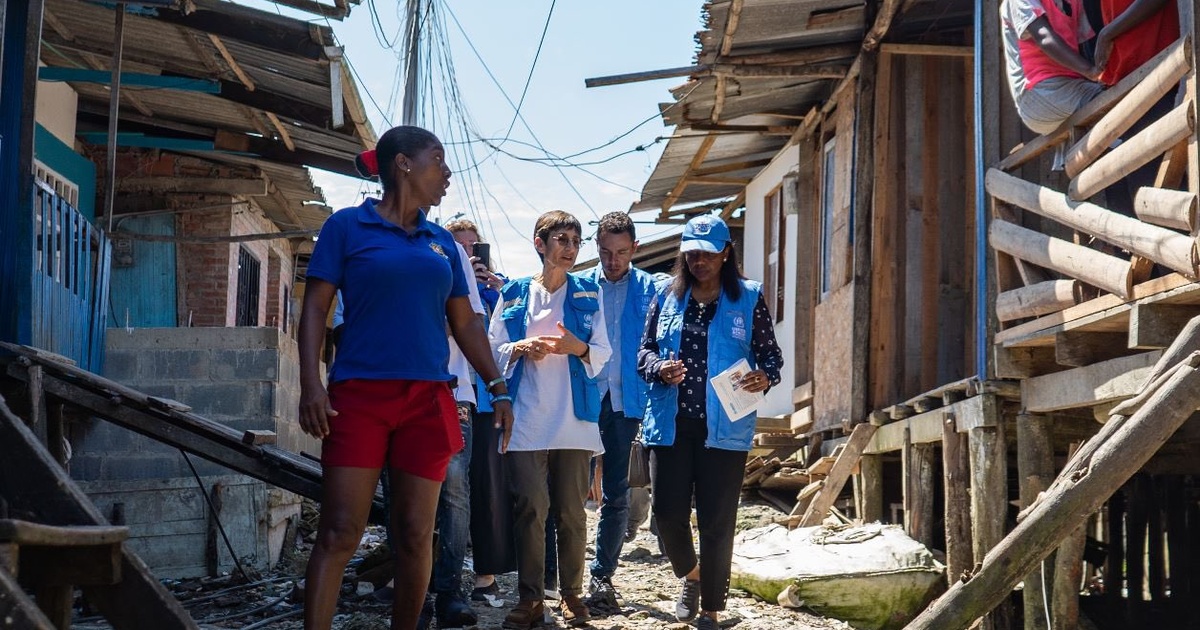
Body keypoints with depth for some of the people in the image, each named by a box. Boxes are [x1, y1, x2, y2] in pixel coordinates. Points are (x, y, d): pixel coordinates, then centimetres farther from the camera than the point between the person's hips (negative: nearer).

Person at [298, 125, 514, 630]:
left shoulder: (441, 242, 15)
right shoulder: (348, 226, 3)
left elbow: (466, 325, 19)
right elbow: (315, 308, -1)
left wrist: (498, 386, 13)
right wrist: (311, 384, -12)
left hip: (427, 399, 4)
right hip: (359, 395, -4)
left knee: (416, 535, 3)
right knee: (339, 533, -8)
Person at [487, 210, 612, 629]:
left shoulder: (589, 295, 10)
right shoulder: (513, 294, 10)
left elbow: (603, 354, 7)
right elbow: (492, 349, 9)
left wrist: (578, 348, -14)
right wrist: (520, 349, -11)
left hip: (574, 417, 1)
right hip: (527, 418, 0)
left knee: (571, 510, 2)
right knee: (530, 507, -7)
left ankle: (571, 594, 12)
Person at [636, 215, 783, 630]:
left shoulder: (748, 298, 3)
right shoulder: (667, 296, 9)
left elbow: (770, 354, 4)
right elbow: (645, 351, 11)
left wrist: (764, 377, -18)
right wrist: (659, 367, -11)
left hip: (724, 428, -2)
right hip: (670, 424, 2)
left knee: (717, 521, 1)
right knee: (668, 513, 2)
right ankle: (690, 576, 34)